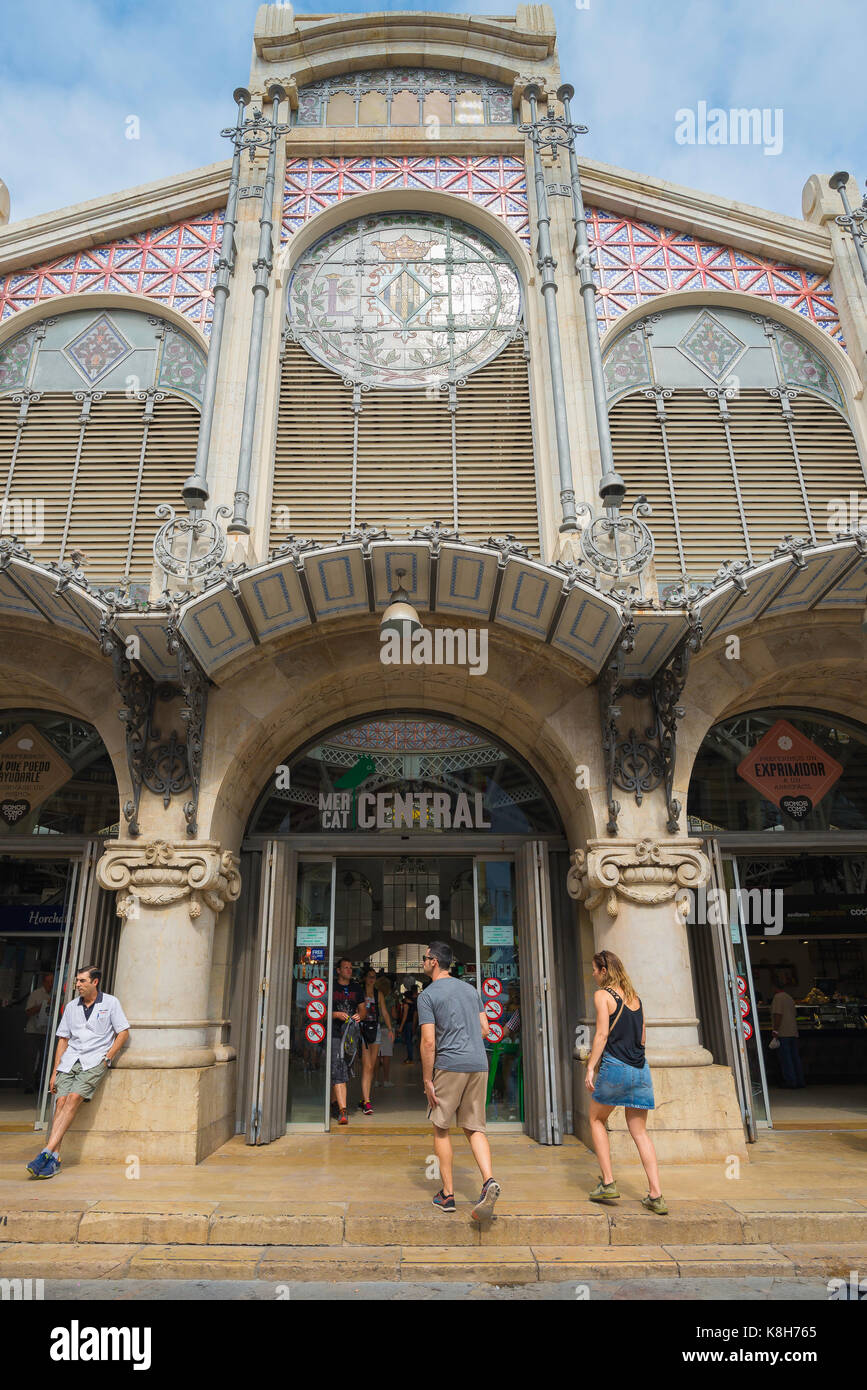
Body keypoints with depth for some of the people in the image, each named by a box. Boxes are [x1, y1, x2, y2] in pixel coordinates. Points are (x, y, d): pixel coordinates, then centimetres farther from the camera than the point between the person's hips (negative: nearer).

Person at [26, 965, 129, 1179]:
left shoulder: (110, 1003, 4)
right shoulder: (71, 1007, 16)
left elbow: (123, 1032, 3)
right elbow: (63, 1039, 16)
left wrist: (107, 1059, -8)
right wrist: (55, 1071, 7)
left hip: (94, 1060, -4)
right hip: (70, 1059, 4)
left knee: (74, 1098, -22)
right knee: (61, 1101, -15)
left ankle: (47, 1153, -24)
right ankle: (54, 1158, -16)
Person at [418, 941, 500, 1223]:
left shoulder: (428, 995, -5)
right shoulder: (470, 989, 14)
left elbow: (429, 1042, -10)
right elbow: (484, 1029, 16)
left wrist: (427, 1080, -4)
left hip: (449, 1065, -5)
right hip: (479, 1064, 5)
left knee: (440, 1128, 11)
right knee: (475, 1128, 11)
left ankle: (447, 1194, 15)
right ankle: (489, 1181, -10)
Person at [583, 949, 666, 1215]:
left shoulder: (603, 995, -5)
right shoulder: (634, 996, 14)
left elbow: (602, 1034, -13)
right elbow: (642, 1037, 17)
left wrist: (590, 1068, -11)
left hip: (615, 1066, -6)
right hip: (640, 1069, 6)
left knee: (596, 1119, 15)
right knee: (639, 1131, 11)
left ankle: (608, 1184, 9)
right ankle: (656, 1196, 3)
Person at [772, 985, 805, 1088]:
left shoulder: (778, 997, -9)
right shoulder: (790, 998, 18)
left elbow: (778, 1014, -19)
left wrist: (775, 1030, -19)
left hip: (783, 1033, -9)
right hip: (793, 1032, 9)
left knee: (786, 1059, -5)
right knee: (795, 1057, 12)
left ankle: (791, 1082, -5)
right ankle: (800, 1081, 15)